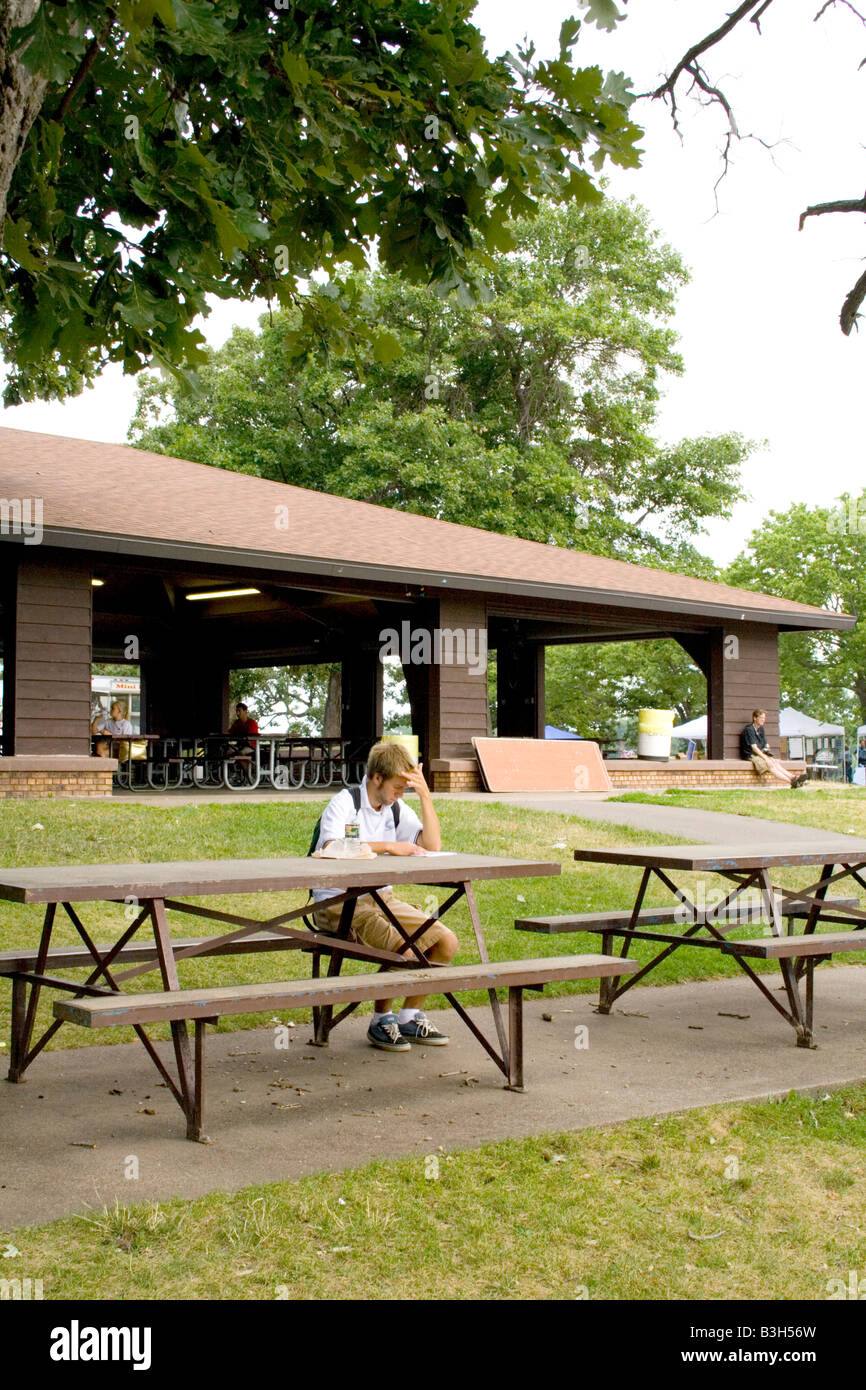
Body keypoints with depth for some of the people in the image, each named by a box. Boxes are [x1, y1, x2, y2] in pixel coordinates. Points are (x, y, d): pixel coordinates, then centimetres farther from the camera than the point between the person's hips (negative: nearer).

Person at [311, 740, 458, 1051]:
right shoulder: (344, 803, -10)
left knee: (447, 942, -6)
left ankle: (410, 1017, 10)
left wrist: (425, 796, -8)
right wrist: (389, 846, -29)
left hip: (381, 898, 7)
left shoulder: (397, 810, 9)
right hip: (337, 902, -7)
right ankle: (381, 1021, -2)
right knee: (403, 950, -27)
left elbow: (432, 846, -2)